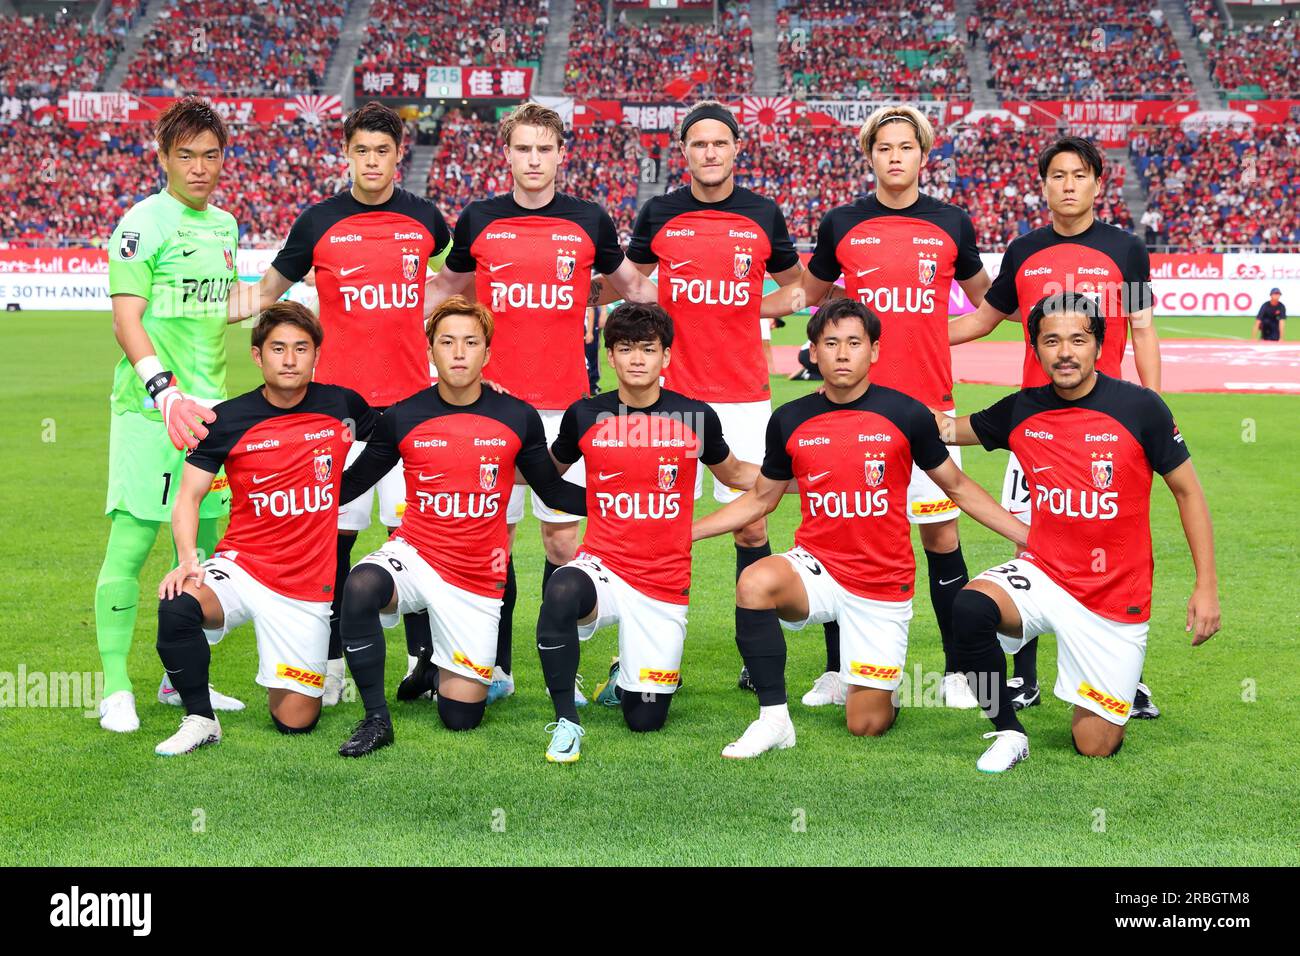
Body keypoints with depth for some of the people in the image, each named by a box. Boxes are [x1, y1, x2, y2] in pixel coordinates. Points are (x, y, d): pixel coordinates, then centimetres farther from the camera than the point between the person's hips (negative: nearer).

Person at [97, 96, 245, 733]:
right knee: (131, 543, -7)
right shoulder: (144, 222, -8)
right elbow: (126, 319, -15)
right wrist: (166, 392, -27)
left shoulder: (224, 224, 14)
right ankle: (115, 688, 1)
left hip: (206, 406, 7)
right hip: (150, 408, -7)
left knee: (201, 544, 11)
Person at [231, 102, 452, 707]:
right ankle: (330, 661, 13)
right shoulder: (319, 222, 1)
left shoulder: (424, 219, 6)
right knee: (337, 531, 2)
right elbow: (268, 290, 9)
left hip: (410, 398, 1)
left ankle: (422, 656, 13)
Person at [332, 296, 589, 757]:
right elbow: (351, 484, 8)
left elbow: (554, 492, 8)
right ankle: (376, 719, -19)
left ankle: (437, 667, 39)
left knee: (461, 717, 2)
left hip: (477, 580, 1)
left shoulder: (518, 417, -3)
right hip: (414, 556, -1)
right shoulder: (403, 417, -4)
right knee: (362, 584, -37)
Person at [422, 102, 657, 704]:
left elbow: (628, 284, 19)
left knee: (563, 535, 1)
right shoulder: (478, 220, 5)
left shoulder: (589, 222, 5)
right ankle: (496, 666, 15)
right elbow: (448, 285, 21)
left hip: (565, 401, 0)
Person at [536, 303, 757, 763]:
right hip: (601, 566, -1)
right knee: (562, 591, -38)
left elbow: (734, 473, 16)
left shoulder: (696, 416, -3)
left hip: (665, 585, 1)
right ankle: (566, 721, -20)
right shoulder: (584, 415, -2)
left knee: (645, 720, 3)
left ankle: (626, 676, 40)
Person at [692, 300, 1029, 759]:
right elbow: (761, 498, 13)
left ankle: (881, 679, 36)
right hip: (815, 567, 1)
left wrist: (1030, 536, 1)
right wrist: (681, 532, 8)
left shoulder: (907, 415, -7)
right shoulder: (789, 420, -1)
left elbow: (957, 486, 6)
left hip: (884, 585, -1)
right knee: (755, 582, -33)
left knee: (867, 725, -2)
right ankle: (773, 719, -17)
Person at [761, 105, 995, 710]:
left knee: (941, 532, 1)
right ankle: (837, 671, 14)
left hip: (928, 403, 0)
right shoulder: (841, 224, 6)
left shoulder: (951, 225, 7)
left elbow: (987, 301, 21)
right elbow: (808, 293, 20)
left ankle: (955, 671, 12)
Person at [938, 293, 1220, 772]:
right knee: (971, 606, -31)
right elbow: (946, 428, 15)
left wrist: (1207, 585, -6)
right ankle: (1009, 732, -8)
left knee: (1095, 746, -1)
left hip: (1116, 597, -2)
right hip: (1042, 574, 2)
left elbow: (1188, 491, -1)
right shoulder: (1021, 411, 0)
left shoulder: (1139, 407, -9)